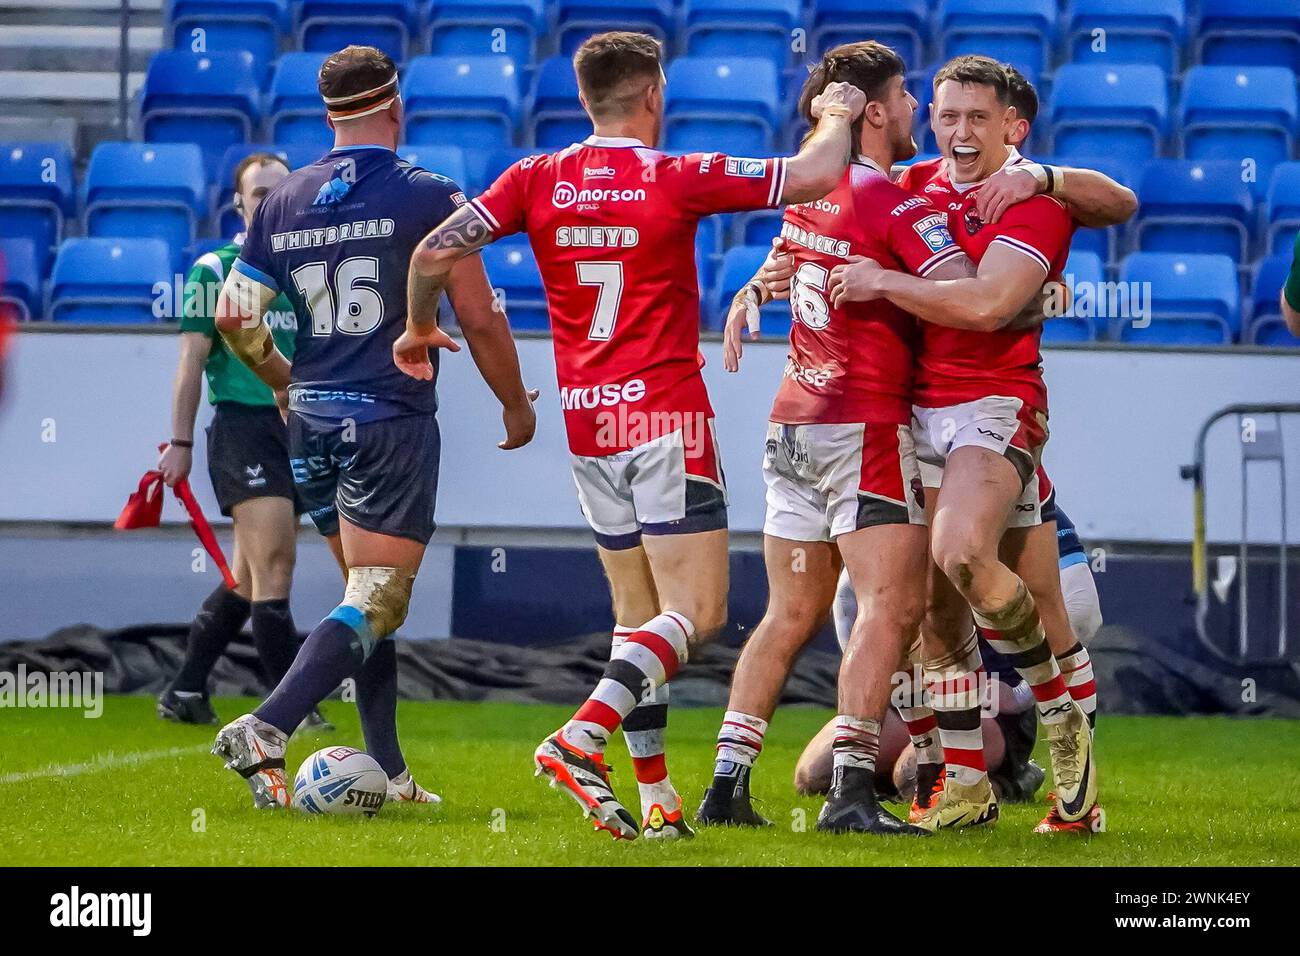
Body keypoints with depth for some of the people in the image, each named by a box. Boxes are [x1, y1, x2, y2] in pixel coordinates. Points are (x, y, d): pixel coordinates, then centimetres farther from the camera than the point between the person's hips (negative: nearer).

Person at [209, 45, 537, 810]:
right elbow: (478, 318, -6)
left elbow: (234, 316, 11)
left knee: (370, 593, 18)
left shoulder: (285, 202, 8)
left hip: (313, 423, 6)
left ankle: (388, 771, 16)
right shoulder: (428, 199, -7)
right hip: (393, 422, -6)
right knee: (376, 602, -7)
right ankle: (264, 730, -26)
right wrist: (517, 404, 8)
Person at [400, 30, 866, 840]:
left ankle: (656, 795, 9)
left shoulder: (537, 181, 3)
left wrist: (420, 329, 18)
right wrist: (836, 118, 15)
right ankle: (582, 737, -24)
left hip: (587, 423, 6)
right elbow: (813, 176, -6)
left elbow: (435, 253, -1)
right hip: (666, 415, -6)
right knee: (697, 613, -6)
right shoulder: (680, 179, -7)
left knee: (640, 615, 13)